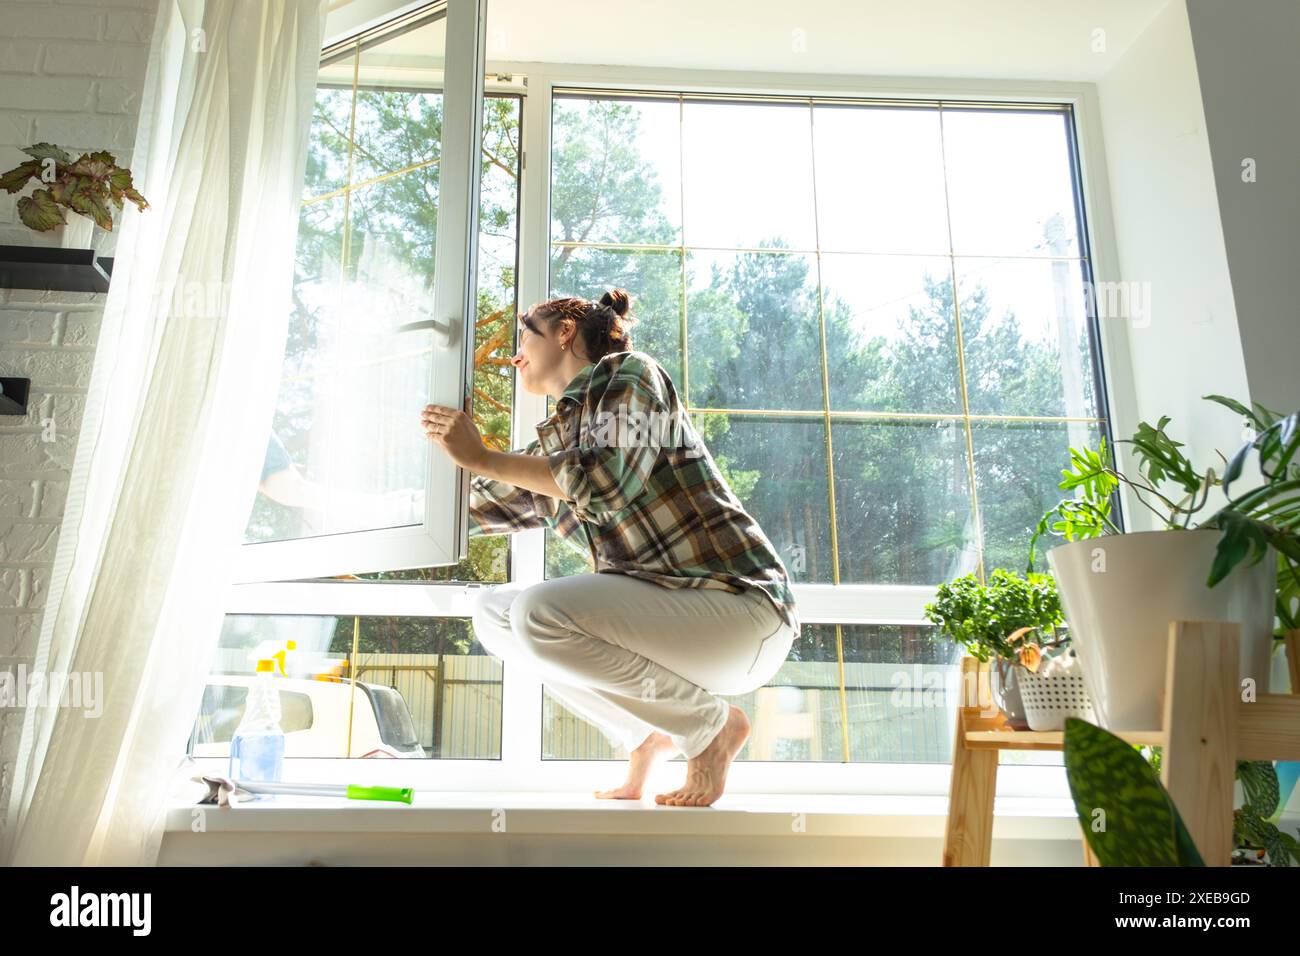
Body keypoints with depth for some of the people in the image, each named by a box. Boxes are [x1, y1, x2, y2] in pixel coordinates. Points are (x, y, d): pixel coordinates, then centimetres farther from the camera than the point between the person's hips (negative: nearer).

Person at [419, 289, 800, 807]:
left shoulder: (630, 372, -3)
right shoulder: (556, 437, 16)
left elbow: (606, 482, -21)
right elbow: (475, 507, 25)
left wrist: (481, 456, -14)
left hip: (738, 606, -8)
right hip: (658, 606, 8)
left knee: (543, 612, -27)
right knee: (495, 610, 3)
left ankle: (712, 724, -6)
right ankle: (648, 733, 7)